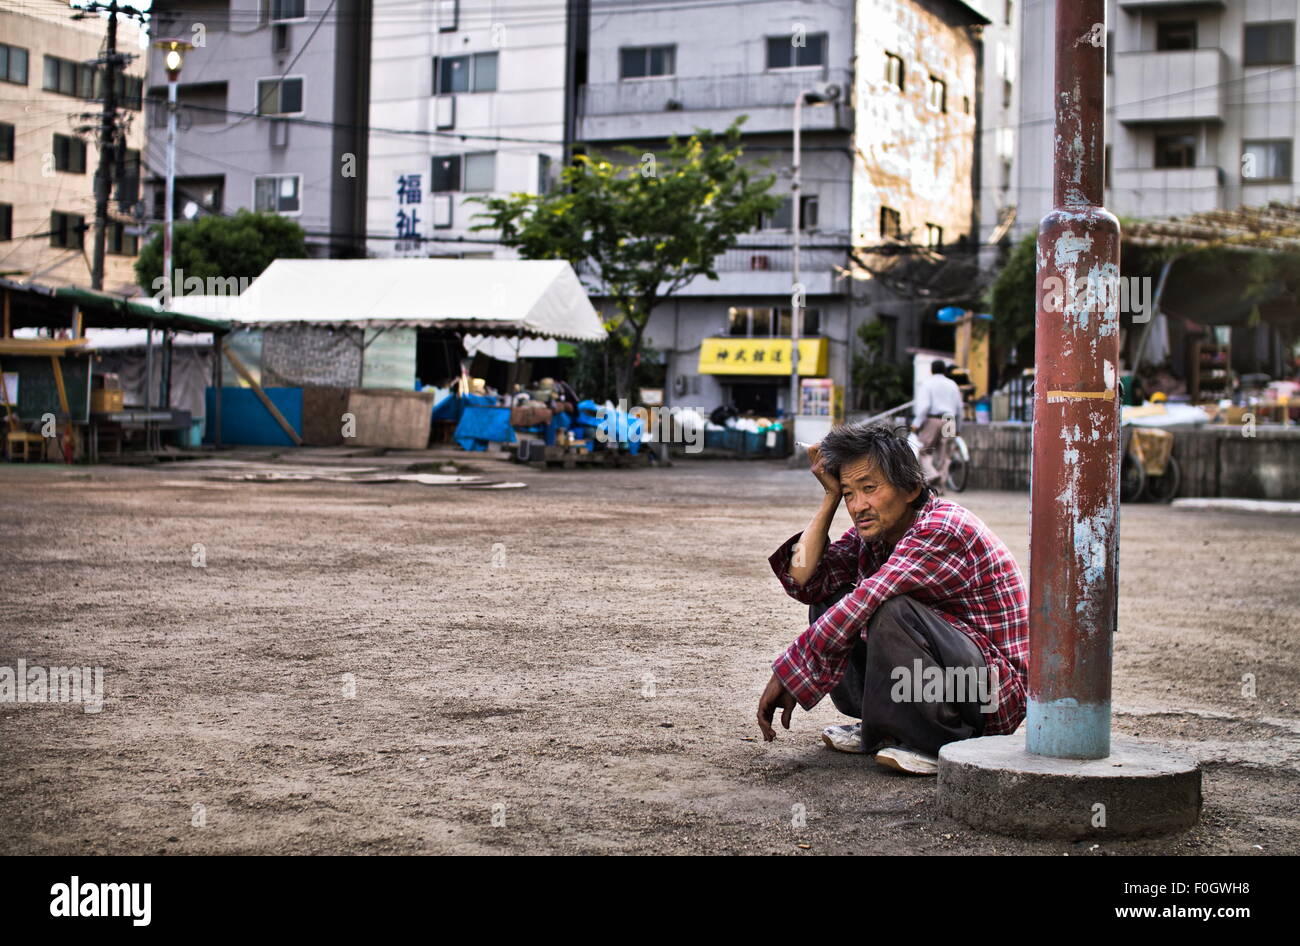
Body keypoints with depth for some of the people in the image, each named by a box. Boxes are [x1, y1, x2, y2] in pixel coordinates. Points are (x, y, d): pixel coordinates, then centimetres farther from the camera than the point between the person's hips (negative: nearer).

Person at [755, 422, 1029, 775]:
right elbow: (803, 581, -5)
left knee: (891, 610, -31)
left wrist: (787, 676, -25)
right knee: (828, 599, 2)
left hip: (991, 691, -8)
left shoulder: (943, 529, -22)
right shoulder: (873, 530, 3)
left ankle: (938, 745, -17)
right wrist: (830, 498, -7)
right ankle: (883, 727, 2)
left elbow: (861, 606, -29)